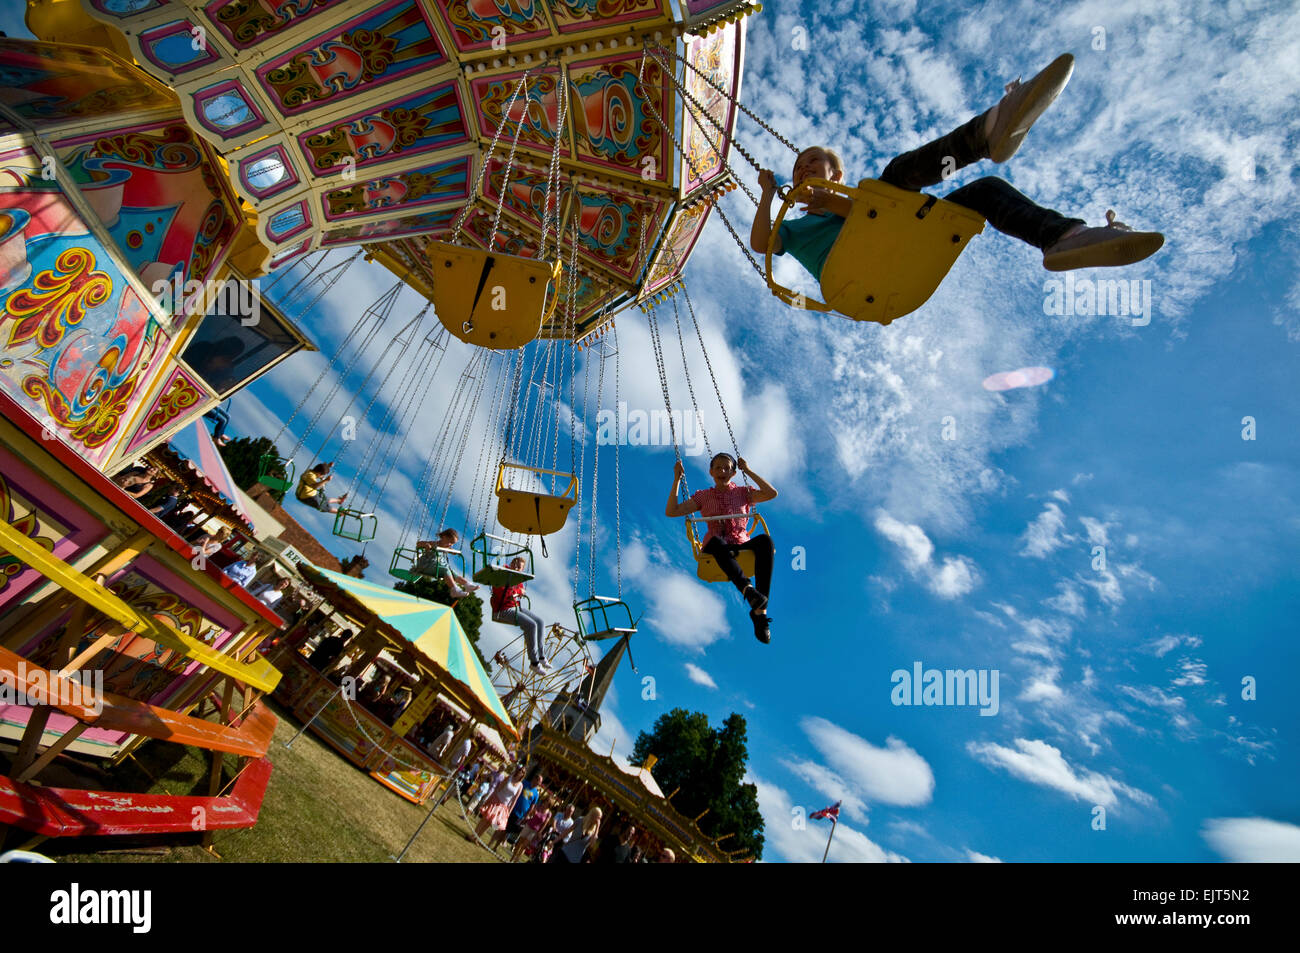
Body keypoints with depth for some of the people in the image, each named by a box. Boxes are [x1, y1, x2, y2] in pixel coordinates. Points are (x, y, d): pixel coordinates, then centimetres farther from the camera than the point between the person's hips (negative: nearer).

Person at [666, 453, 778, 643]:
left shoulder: (743, 493, 18)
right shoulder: (703, 496, 18)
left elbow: (772, 493, -1)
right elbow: (671, 512, 8)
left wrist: (748, 471, 5)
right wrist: (677, 479, 6)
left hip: (742, 546, 1)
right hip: (715, 549, 0)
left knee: (765, 540, -35)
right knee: (716, 540, -39)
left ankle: (760, 611, -41)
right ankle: (748, 590, -61)